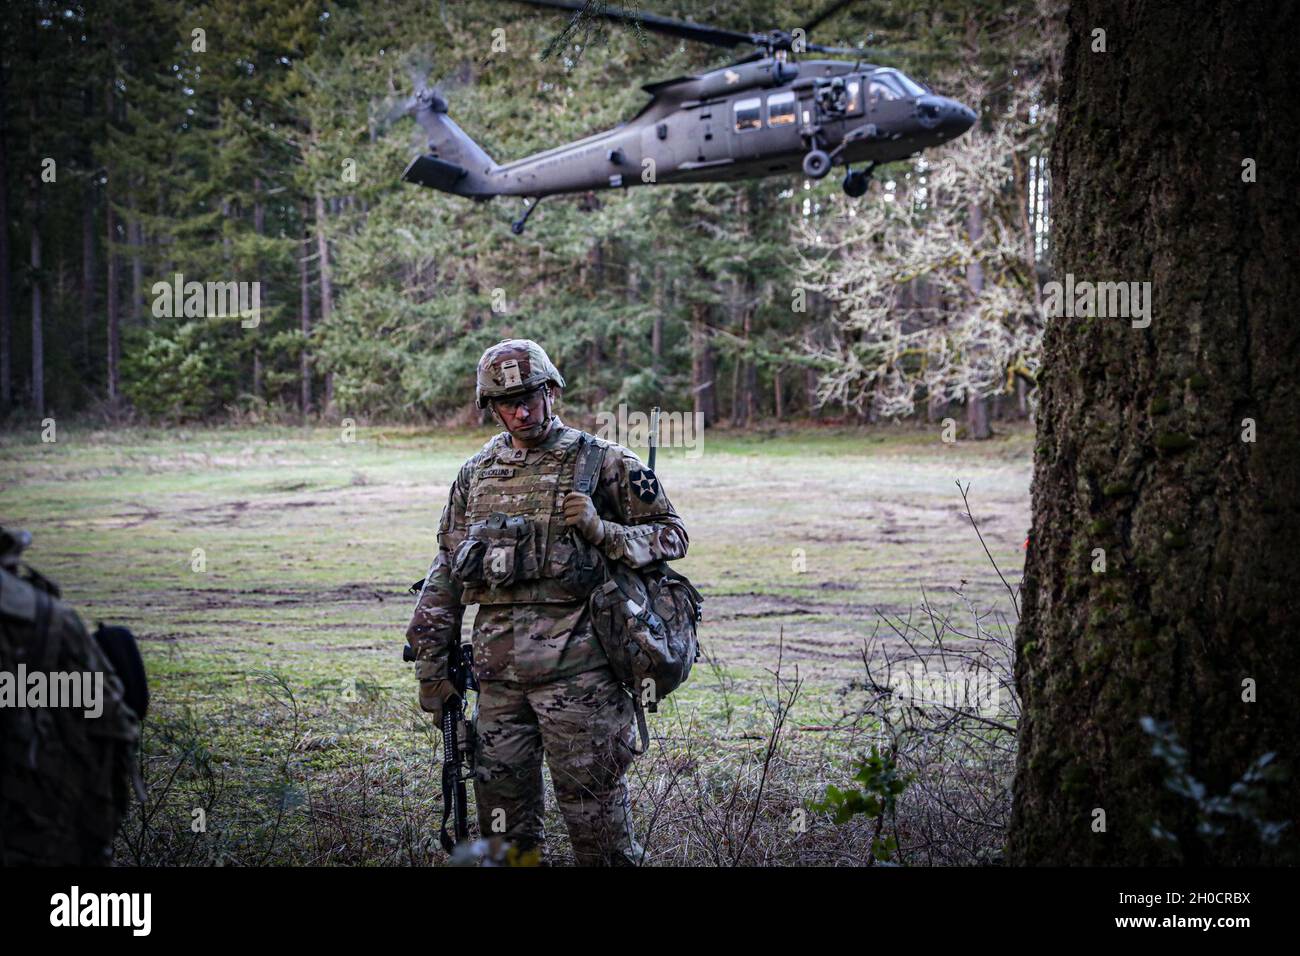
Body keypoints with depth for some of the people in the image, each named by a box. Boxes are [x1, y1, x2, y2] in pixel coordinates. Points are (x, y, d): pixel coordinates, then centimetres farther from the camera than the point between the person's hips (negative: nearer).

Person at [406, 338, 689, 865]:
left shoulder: (604, 462, 1)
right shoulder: (477, 472, 14)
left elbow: (673, 535, 3)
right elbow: (445, 572, 18)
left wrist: (602, 531, -14)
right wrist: (431, 666, 15)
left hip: (576, 667, -5)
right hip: (497, 671, 5)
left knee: (594, 811, -3)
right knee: (502, 818, 9)